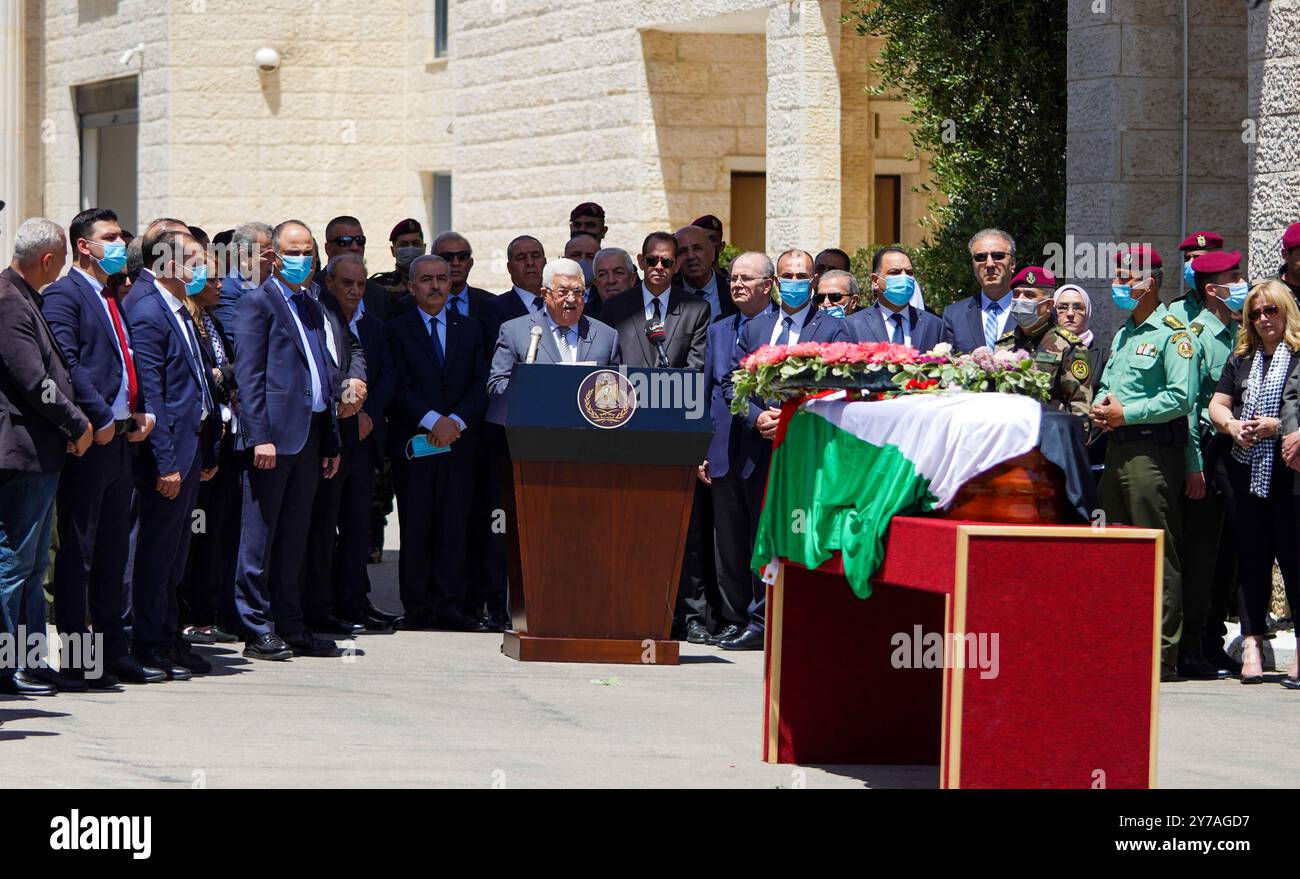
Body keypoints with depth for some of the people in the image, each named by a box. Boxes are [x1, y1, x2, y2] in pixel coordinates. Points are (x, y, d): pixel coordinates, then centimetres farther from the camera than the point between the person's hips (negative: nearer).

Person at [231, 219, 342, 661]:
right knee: (260, 540, -3)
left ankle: (290, 627, 16)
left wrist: (331, 441, 17)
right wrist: (260, 437, -19)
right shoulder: (258, 304, -4)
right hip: (274, 434, -8)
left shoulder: (312, 308, 21)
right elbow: (248, 376, -11)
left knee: (292, 541, 12)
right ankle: (258, 632, -1)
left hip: (309, 437, 8)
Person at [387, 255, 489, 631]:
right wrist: (432, 420, -16)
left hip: (459, 441, 2)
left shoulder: (470, 329, 14)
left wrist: (456, 421, -10)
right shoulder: (398, 330, 5)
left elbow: (481, 385, 5)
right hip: (412, 441, -2)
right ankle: (418, 607, 1)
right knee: (415, 527, -2)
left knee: (454, 525, 0)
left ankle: (450, 605, 1)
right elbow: (400, 388, -4)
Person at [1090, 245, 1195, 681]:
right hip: (1117, 449, 9)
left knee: (1159, 554, -8)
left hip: (1153, 450, -9)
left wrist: (1126, 413, -14)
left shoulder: (1172, 334, -7)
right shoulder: (1123, 335, 21)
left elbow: (1181, 397, -15)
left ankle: (1162, 655, -8)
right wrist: (1101, 407, 5)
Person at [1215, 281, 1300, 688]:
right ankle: (1252, 643, 8)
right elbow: (1217, 405, 18)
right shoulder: (1241, 359, 18)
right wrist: (1233, 426, -2)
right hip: (1247, 470, 6)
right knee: (1251, 558, 6)